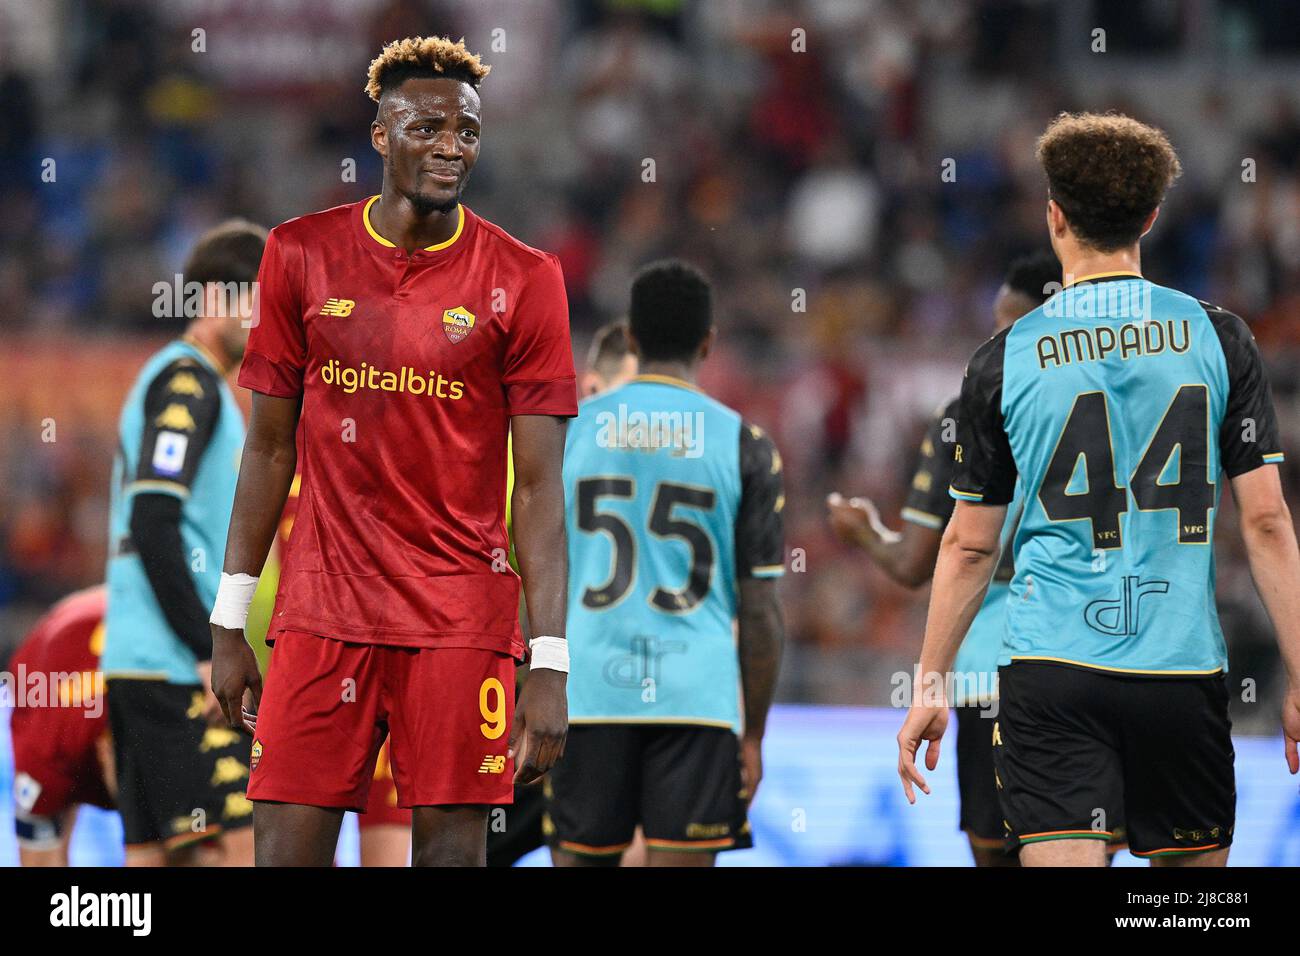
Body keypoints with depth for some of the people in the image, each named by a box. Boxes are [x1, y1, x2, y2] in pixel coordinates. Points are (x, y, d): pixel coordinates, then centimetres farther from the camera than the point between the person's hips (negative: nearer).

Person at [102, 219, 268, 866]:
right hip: (174, 667, -10)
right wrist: (209, 654, -19)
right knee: (249, 838, -13)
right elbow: (153, 524, -18)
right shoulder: (187, 382, -9)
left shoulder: (178, 381, 21)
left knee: (155, 854, 6)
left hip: (134, 665, 10)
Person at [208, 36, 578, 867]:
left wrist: (551, 666, -10)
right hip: (321, 612, 2)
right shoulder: (302, 255, 5)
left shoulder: (522, 281, -2)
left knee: (452, 851, -2)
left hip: (463, 624, -1)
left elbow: (538, 486, -3)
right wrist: (230, 624, 8)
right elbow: (270, 447, 11)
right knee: (288, 849, -3)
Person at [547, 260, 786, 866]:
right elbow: (760, 610, 1)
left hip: (590, 690, 1)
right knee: (680, 864, -2)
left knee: (580, 861, 9)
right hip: (698, 696, -1)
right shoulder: (743, 444, 2)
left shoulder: (569, 429, 6)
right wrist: (754, 733, 10)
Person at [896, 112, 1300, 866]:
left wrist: (931, 687, 15)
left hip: (1051, 671, -1)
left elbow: (970, 545, 5)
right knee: (1194, 863, 15)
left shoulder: (1007, 359, 0)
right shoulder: (1216, 338, 1)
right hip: (1184, 668, 1)